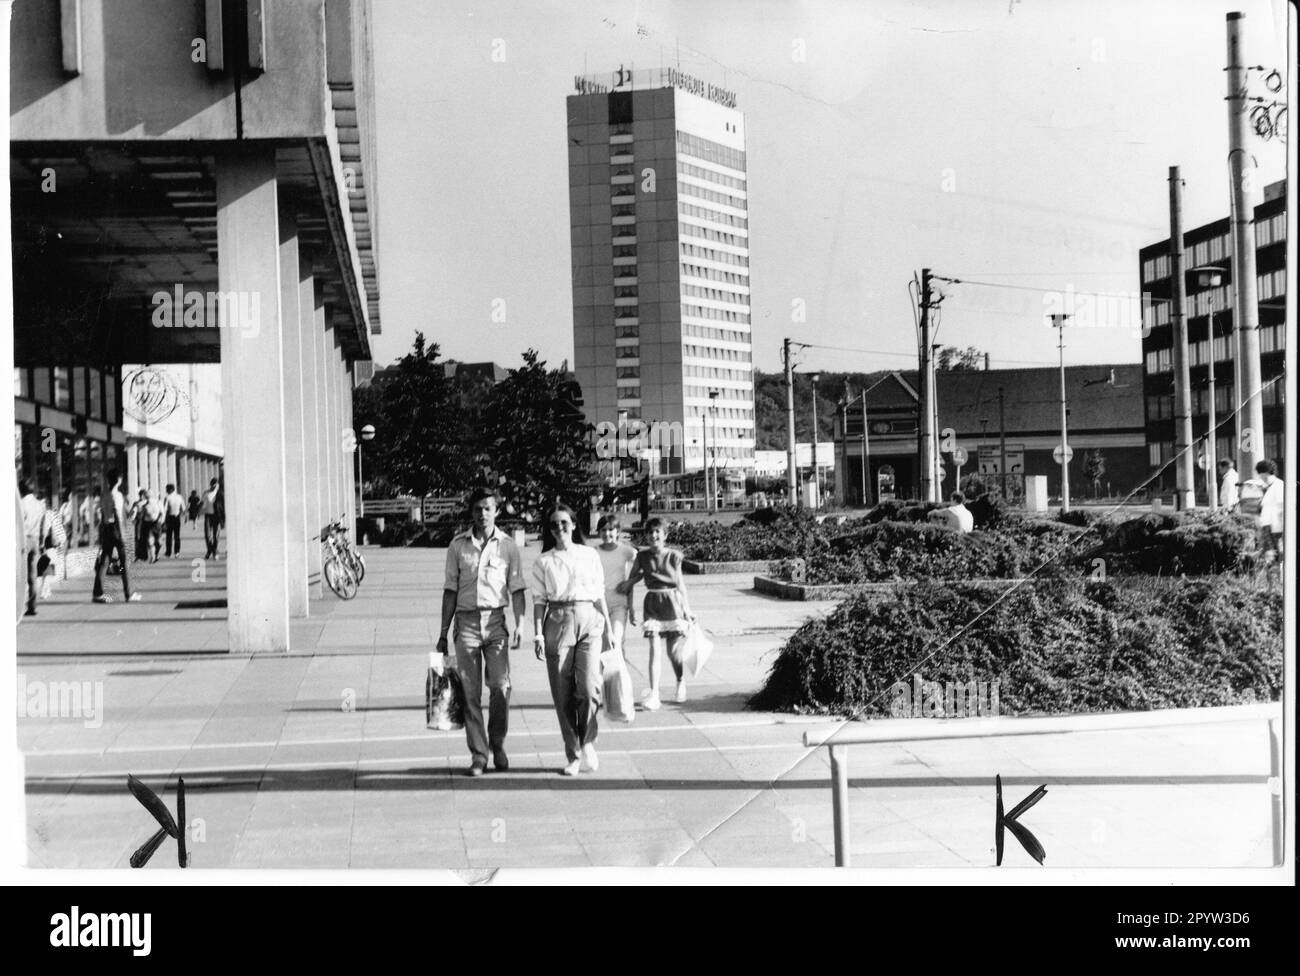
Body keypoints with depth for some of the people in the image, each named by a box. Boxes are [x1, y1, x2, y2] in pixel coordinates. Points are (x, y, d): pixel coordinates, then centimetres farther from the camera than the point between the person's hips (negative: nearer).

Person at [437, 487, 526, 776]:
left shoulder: (507, 546, 4)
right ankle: (478, 755, 8)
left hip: (495, 620, -1)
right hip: (466, 620, 1)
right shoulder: (458, 546, 7)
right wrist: (443, 632, 9)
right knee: (470, 691, 1)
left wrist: (519, 627, -5)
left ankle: (497, 742, 12)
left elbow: (517, 590, 5)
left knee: (501, 685, -10)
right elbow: (450, 590, 10)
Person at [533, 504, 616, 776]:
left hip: (589, 621, 0)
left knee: (589, 687, -15)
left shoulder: (590, 555, 11)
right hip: (557, 622, 0)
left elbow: (600, 595, 14)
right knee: (563, 693, 0)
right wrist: (538, 633, -4)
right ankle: (573, 755, 10)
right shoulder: (543, 562, 9)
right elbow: (539, 600, 6)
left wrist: (609, 629, 12)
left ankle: (587, 743, 8)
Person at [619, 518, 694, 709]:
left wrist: (687, 609, 6)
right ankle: (654, 694, -13)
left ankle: (681, 682, 33)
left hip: (672, 601, -1)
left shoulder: (674, 556, -1)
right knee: (654, 649, -10)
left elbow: (680, 584, 5)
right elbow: (633, 577, 14)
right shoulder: (642, 556, 2)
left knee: (672, 650, 5)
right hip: (652, 602, 1)